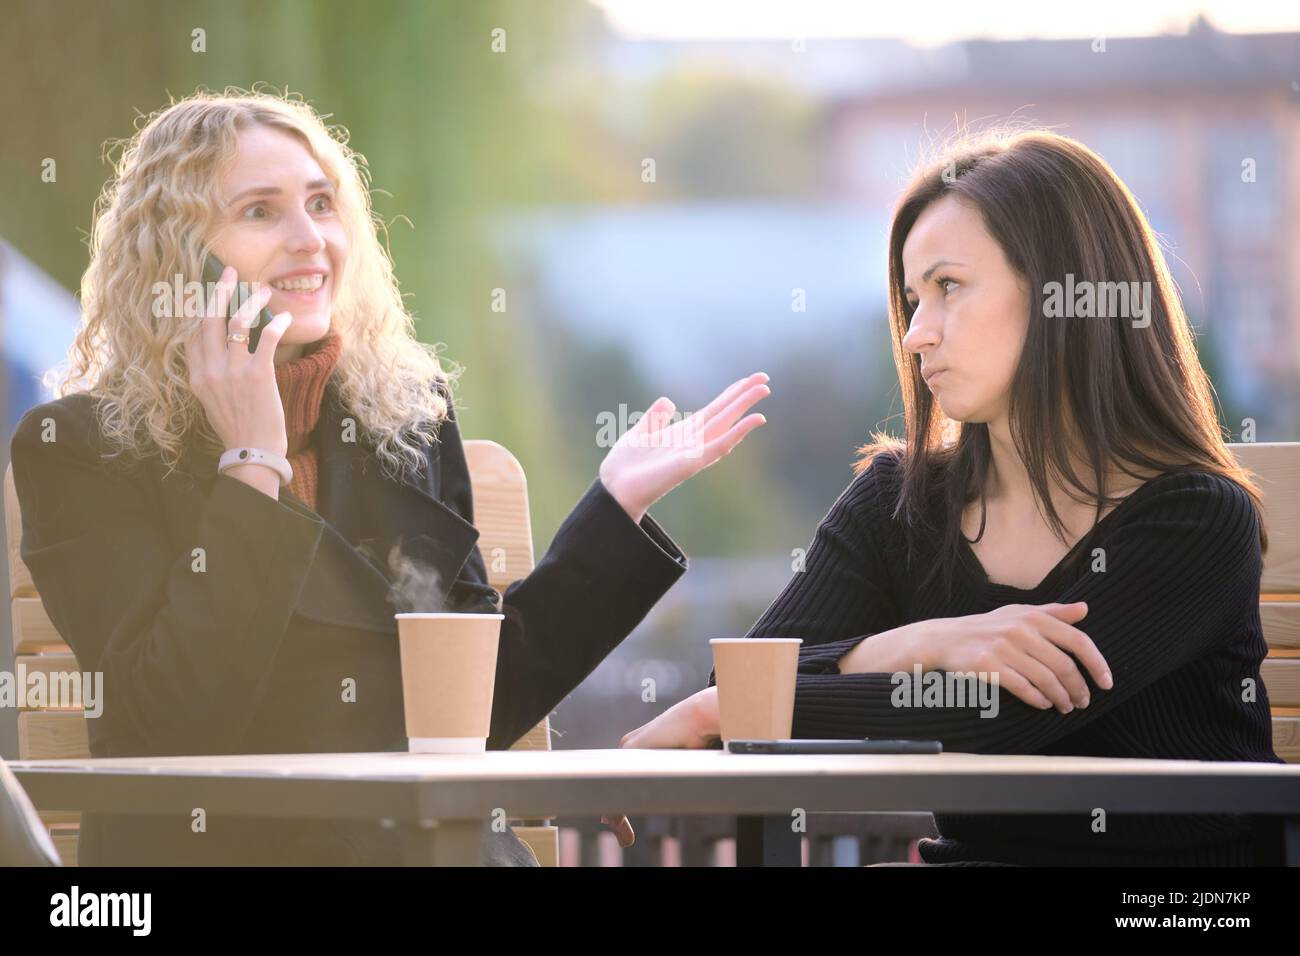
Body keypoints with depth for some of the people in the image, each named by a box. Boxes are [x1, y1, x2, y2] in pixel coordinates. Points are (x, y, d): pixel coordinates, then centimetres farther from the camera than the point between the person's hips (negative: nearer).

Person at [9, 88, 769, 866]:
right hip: (221, 844, -3)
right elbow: (177, 718, -11)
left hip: (437, 843, 3)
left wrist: (619, 504, 10)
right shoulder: (79, 447, 1)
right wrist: (252, 463, -9)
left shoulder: (406, 411, 12)